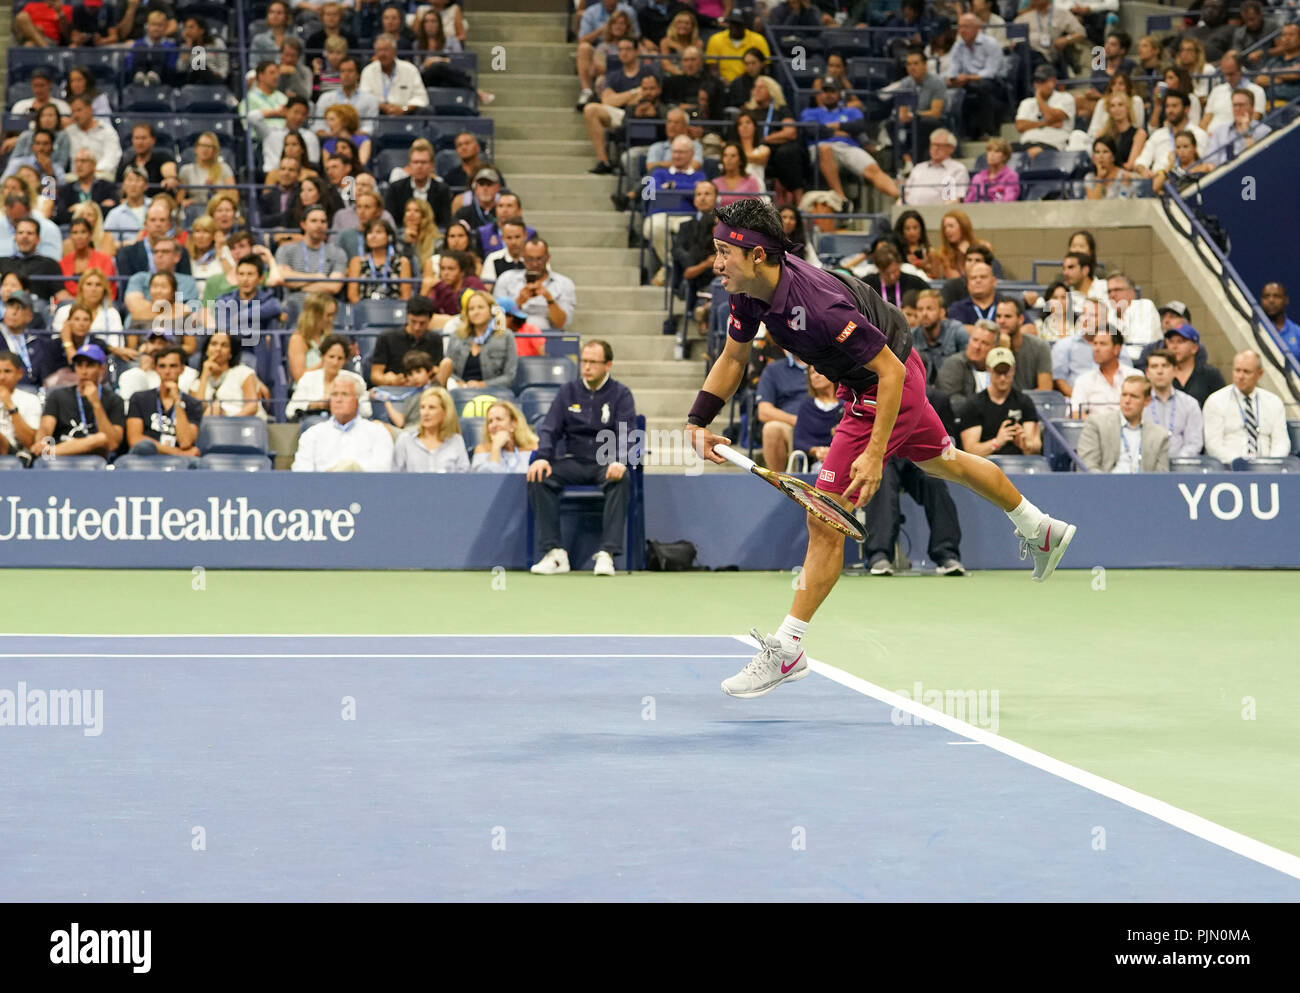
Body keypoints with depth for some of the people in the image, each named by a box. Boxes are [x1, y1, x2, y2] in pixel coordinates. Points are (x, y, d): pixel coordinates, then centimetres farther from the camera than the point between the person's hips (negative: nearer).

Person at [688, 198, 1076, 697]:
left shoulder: (816, 304, -39)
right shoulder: (750, 287, -14)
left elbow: (890, 371, -31)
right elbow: (733, 358, 3)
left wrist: (875, 455, -33)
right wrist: (698, 421, -7)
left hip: (891, 385, -10)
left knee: (824, 519, -11)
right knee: (942, 461, 30)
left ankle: (786, 649, -6)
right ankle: (1041, 529, 52)